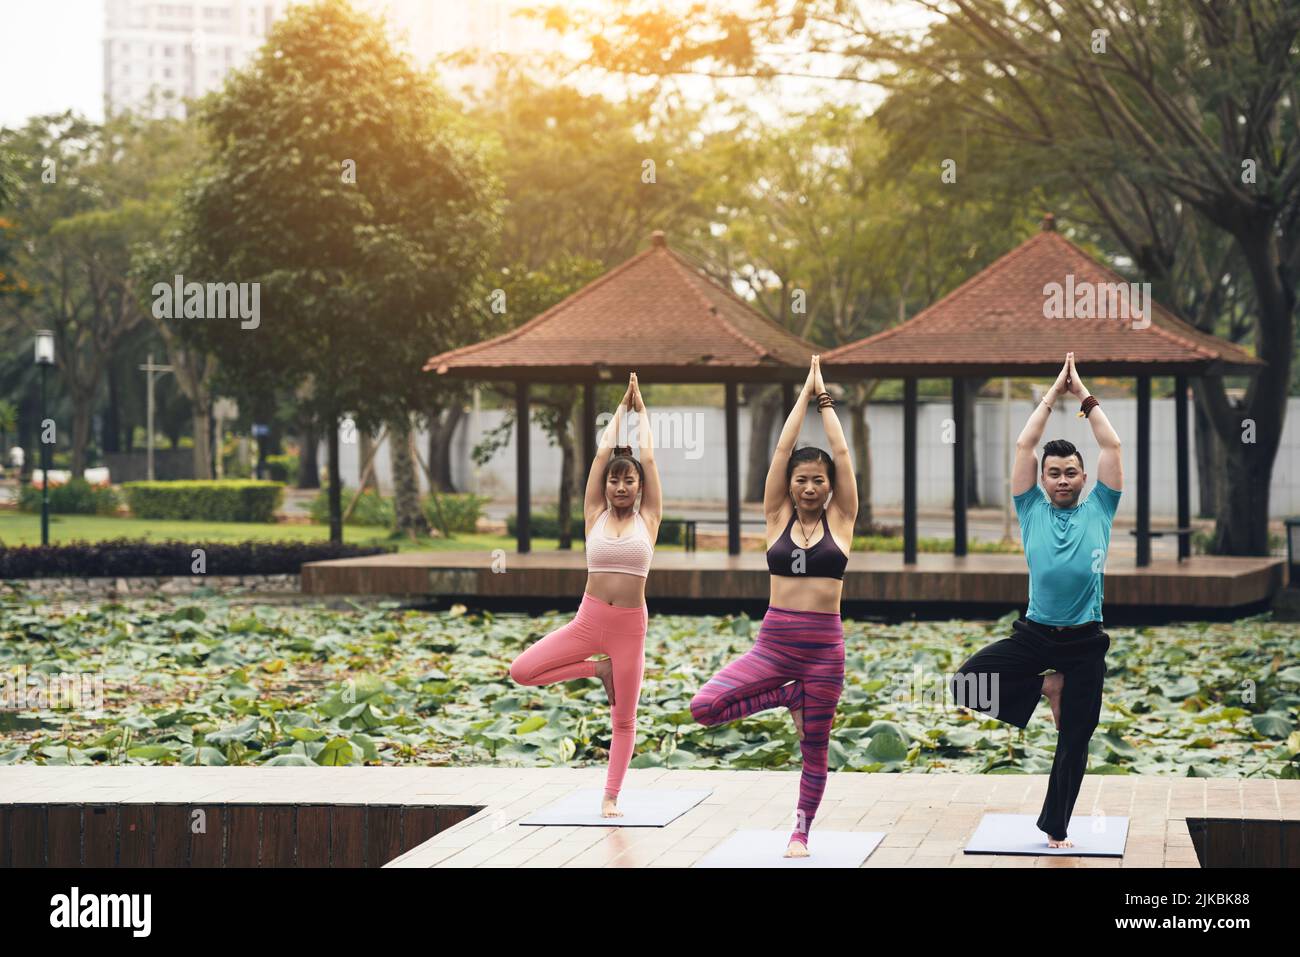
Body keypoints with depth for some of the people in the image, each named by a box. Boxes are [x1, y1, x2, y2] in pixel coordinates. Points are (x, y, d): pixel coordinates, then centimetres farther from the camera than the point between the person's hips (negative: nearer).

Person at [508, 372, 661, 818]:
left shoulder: (648, 518, 3)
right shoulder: (595, 515, 5)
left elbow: (647, 457, 5)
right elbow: (603, 452, 6)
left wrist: (641, 410, 12)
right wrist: (621, 408, 13)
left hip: (631, 625, -1)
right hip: (588, 620, 1)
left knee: (624, 720, 4)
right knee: (521, 670, -12)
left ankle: (610, 797, 16)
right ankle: (598, 670, 7)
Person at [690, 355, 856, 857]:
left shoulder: (839, 520, 3)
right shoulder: (778, 518, 5)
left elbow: (841, 453, -1)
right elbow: (782, 450, 1)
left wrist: (826, 399, 7)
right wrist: (804, 396, 6)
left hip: (824, 646, -1)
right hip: (773, 642, 1)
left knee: (814, 750, 5)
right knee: (704, 707, -17)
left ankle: (801, 831, 25)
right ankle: (790, 697, 5)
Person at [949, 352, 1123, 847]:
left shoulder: (1098, 512, 4)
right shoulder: (1032, 511, 4)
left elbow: (1112, 446, -1)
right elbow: (1023, 445, -1)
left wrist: (1084, 395, 2)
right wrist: (1053, 392, 3)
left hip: (1084, 641, 0)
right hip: (1033, 634, 0)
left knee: (1074, 740, 6)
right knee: (965, 685, -16)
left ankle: (1056, 829, 23)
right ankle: (1045, 687, 7)